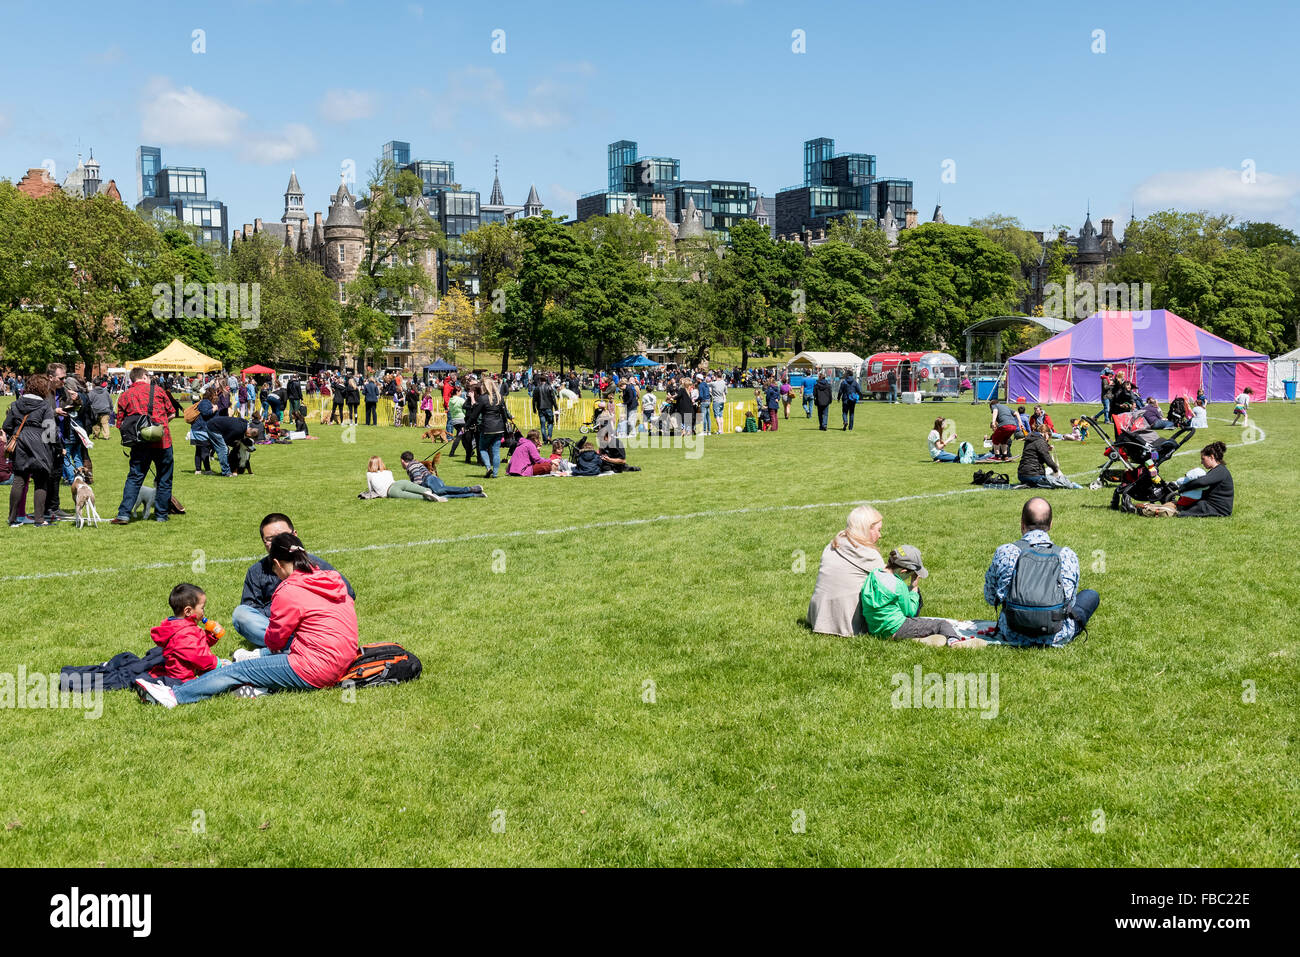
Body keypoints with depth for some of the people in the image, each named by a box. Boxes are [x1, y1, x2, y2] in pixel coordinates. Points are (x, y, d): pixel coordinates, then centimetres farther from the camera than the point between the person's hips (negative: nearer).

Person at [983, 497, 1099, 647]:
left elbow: (990, 598, 4)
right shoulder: (1067, 556, -8)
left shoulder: (1004, 552, -8)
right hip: (1055, 638, -2)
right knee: (1091, 595, 23)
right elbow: (1069, 602, 4)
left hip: (1011, 636, 3)